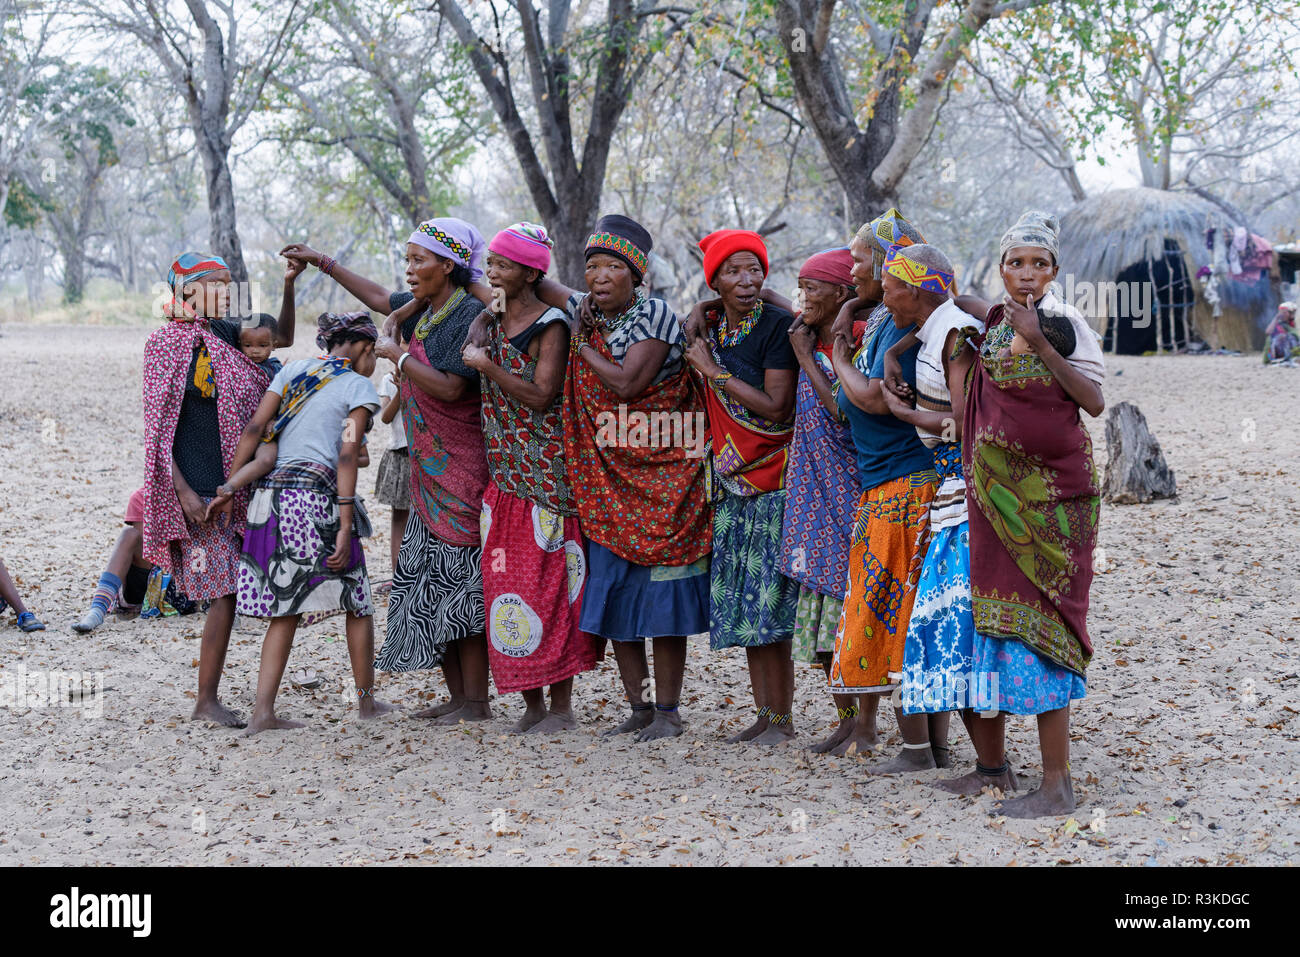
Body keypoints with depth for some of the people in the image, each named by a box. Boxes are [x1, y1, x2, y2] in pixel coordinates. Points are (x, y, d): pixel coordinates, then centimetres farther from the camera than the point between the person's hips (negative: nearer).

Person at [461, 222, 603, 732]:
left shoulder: (550, 326, -8)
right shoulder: (490, 321, 13)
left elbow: (540, 395, -17)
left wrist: (488, 366, -14)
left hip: (544, 471, -7)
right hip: (502, 471, 7)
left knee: (546, 581, -6)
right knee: (504, 579, 4)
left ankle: (561, 706, 0)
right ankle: (532, 704, 11)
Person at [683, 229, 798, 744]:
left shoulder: (778, 325, -10)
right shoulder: (710, 329, 10)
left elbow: (776, 407, -17)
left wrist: (715, 371, -13)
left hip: (774, 479, -7)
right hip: (733, 480, 7)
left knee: (769, 602, -7)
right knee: (744, 602, 7)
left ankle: (783, 718, 0)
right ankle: (764, 715, 13)